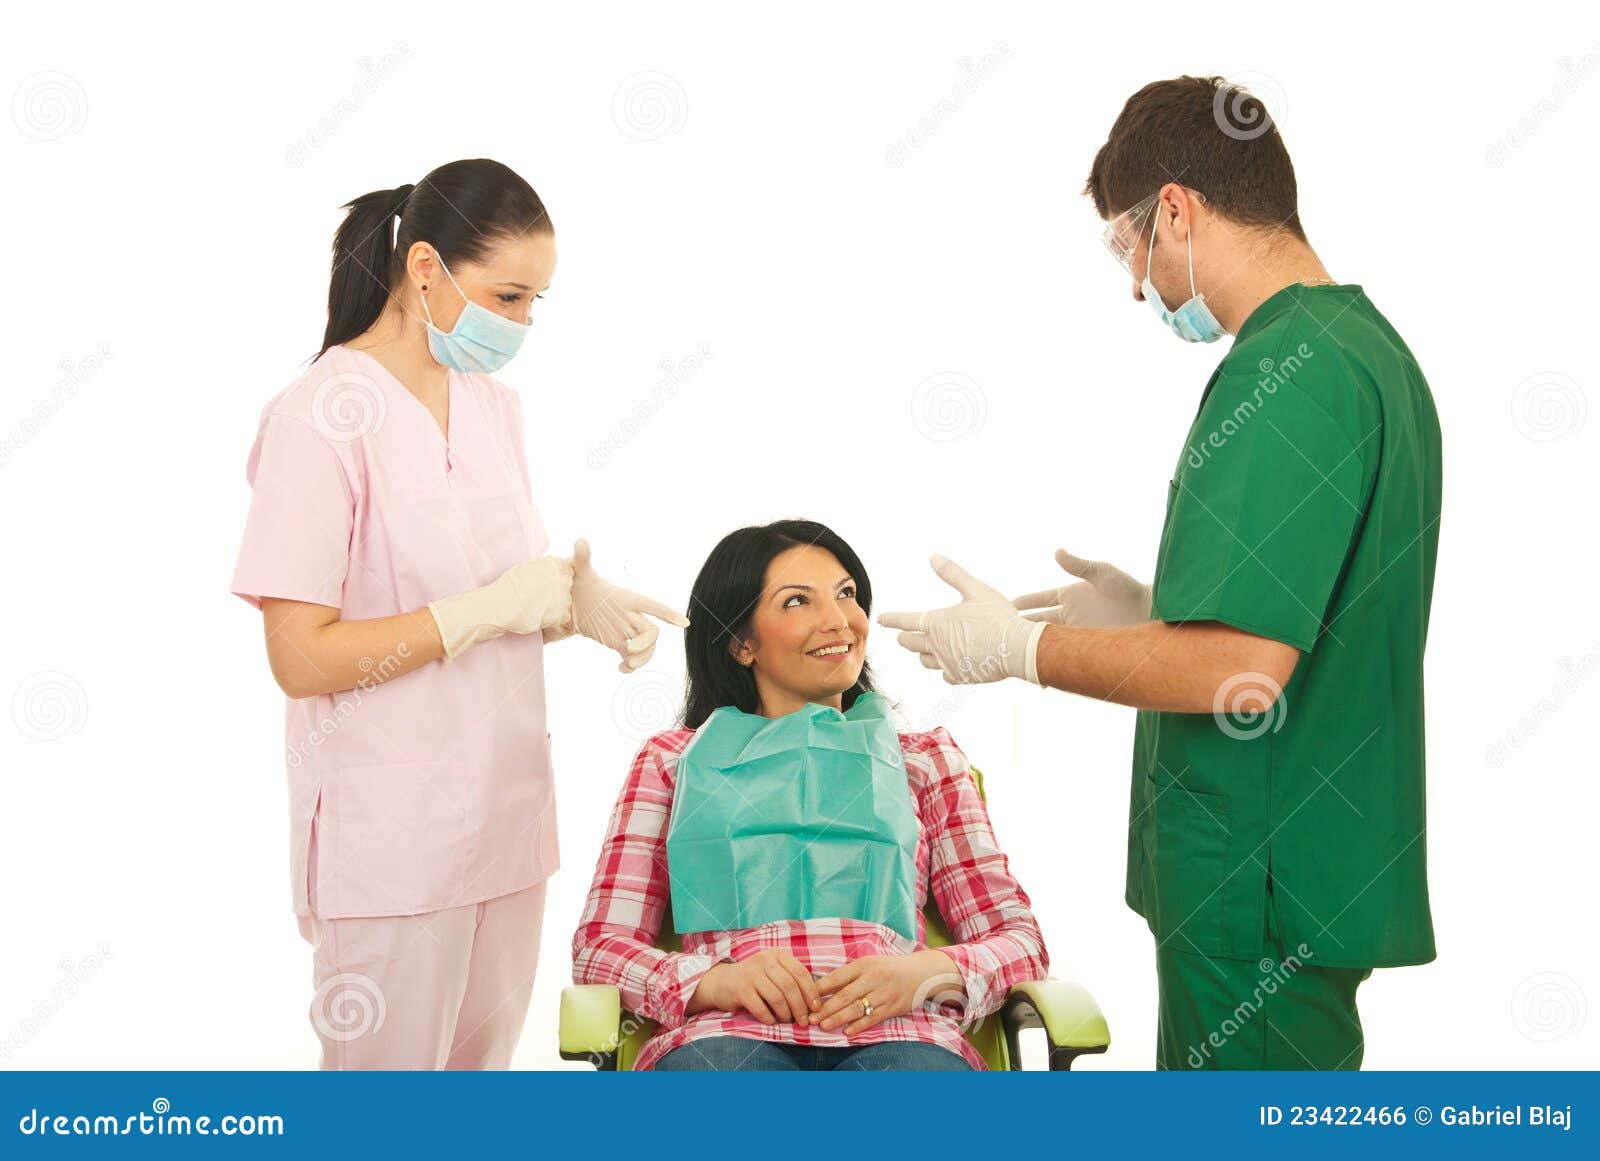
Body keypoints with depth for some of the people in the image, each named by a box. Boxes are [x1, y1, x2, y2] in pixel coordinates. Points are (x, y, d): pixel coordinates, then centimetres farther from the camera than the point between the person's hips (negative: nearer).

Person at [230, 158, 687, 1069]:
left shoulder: (494, 407, 8)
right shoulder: (324, 417, -15)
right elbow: (302, 658, -18)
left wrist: (579, 604, -6)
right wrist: (490, 607, -21)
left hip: (504, 812, 7)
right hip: (393, 833, -7)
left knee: (485, 1058, 17)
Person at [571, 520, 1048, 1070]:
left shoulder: (923, 758, 26)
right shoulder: (672, 760, 23)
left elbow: (1020, 939, 17)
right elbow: (599, 947, 13)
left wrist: (926, 971, -6)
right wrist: (713, 980, -9)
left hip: (895, 1032, 1)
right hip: (727, 1032, -1)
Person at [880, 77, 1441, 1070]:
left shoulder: (1285, 372, -20)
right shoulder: (1374, 345, 13)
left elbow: (1239, 668, -25)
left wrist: (1019, 647, -13)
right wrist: (1156, 608, 14)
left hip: (1261, 893, -10)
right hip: (1331, 867, 10)